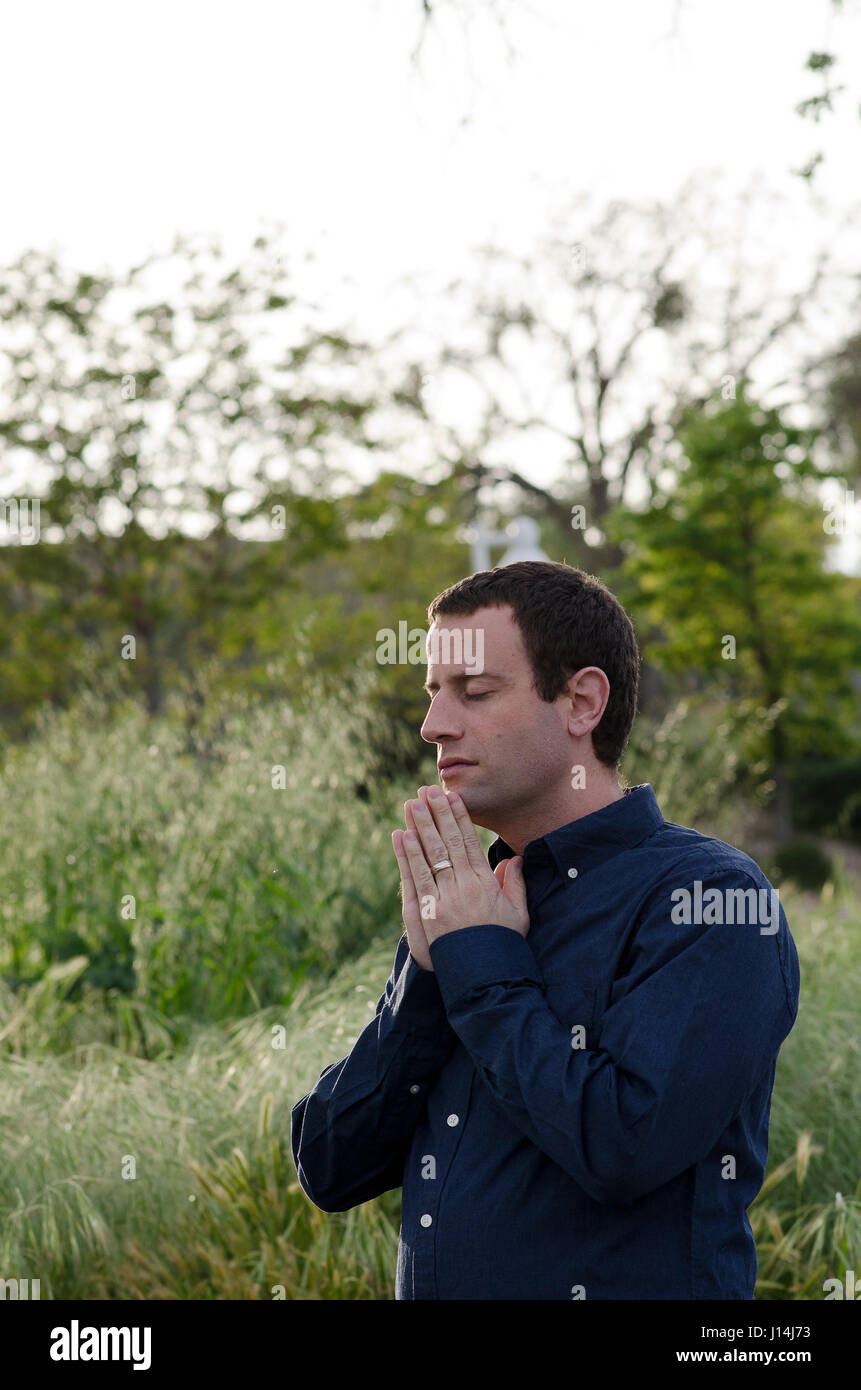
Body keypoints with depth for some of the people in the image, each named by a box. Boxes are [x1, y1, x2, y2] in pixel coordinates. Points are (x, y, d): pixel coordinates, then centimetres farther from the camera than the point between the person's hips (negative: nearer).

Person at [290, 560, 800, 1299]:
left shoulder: (708, 897, -13)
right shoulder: (466, 906, 6)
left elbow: (624, 1148, -26)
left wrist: (484, 970, -15)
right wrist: (428, 972, -10)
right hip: (432, 1282, 6)